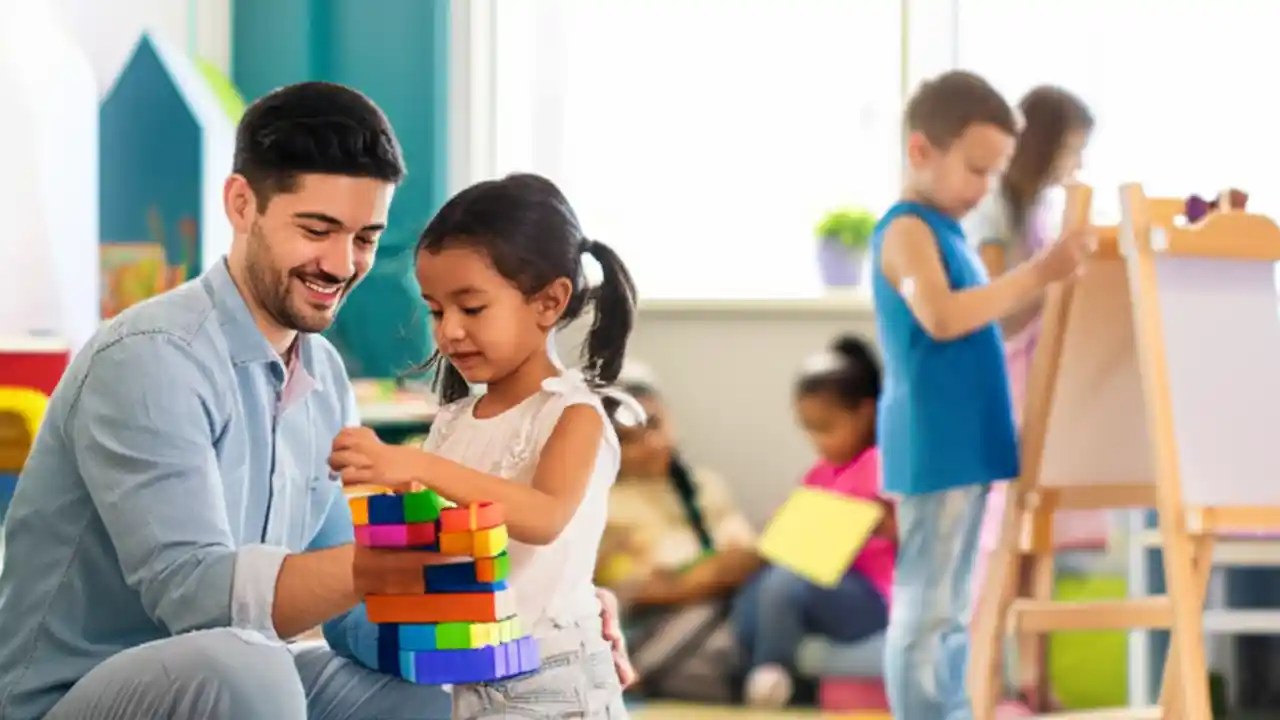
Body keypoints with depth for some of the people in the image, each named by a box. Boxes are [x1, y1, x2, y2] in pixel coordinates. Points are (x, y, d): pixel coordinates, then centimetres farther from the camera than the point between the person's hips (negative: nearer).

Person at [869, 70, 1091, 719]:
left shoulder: (943, 230, 17)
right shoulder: (906, 230, -12)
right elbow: (942, 317, -27)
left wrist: (1041, 280, 14)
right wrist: (1036, 275, -26)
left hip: (964, 448, 10)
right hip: (935, 452, -10)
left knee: (951, 612, 14)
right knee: (924, 612, -6)